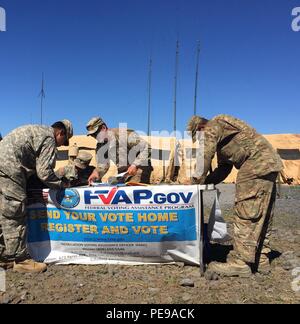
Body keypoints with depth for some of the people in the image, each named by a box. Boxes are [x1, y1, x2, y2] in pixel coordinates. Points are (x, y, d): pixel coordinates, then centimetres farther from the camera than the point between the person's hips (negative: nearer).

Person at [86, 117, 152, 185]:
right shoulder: (100, 146, 4)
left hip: (139, 167, -6)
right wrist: (96, 172, -12)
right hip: (123, 171, 6)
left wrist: (135, 165, -27)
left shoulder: (124, 134, -18)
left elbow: (146, 148, -18)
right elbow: (102, 164, 10)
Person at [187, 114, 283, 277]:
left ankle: (240, 262, -8)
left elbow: (205, 156, -12)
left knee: (246, 214, -11)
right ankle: (261, 260, 17)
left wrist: (197, 181, -4)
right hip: (269, 163, 11)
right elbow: (223, 169, 23)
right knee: (261, 215, 11)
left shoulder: (213, 126, -1)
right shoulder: (222, 139, 27)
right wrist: (204, 182, 12)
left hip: (257, 164, -11)